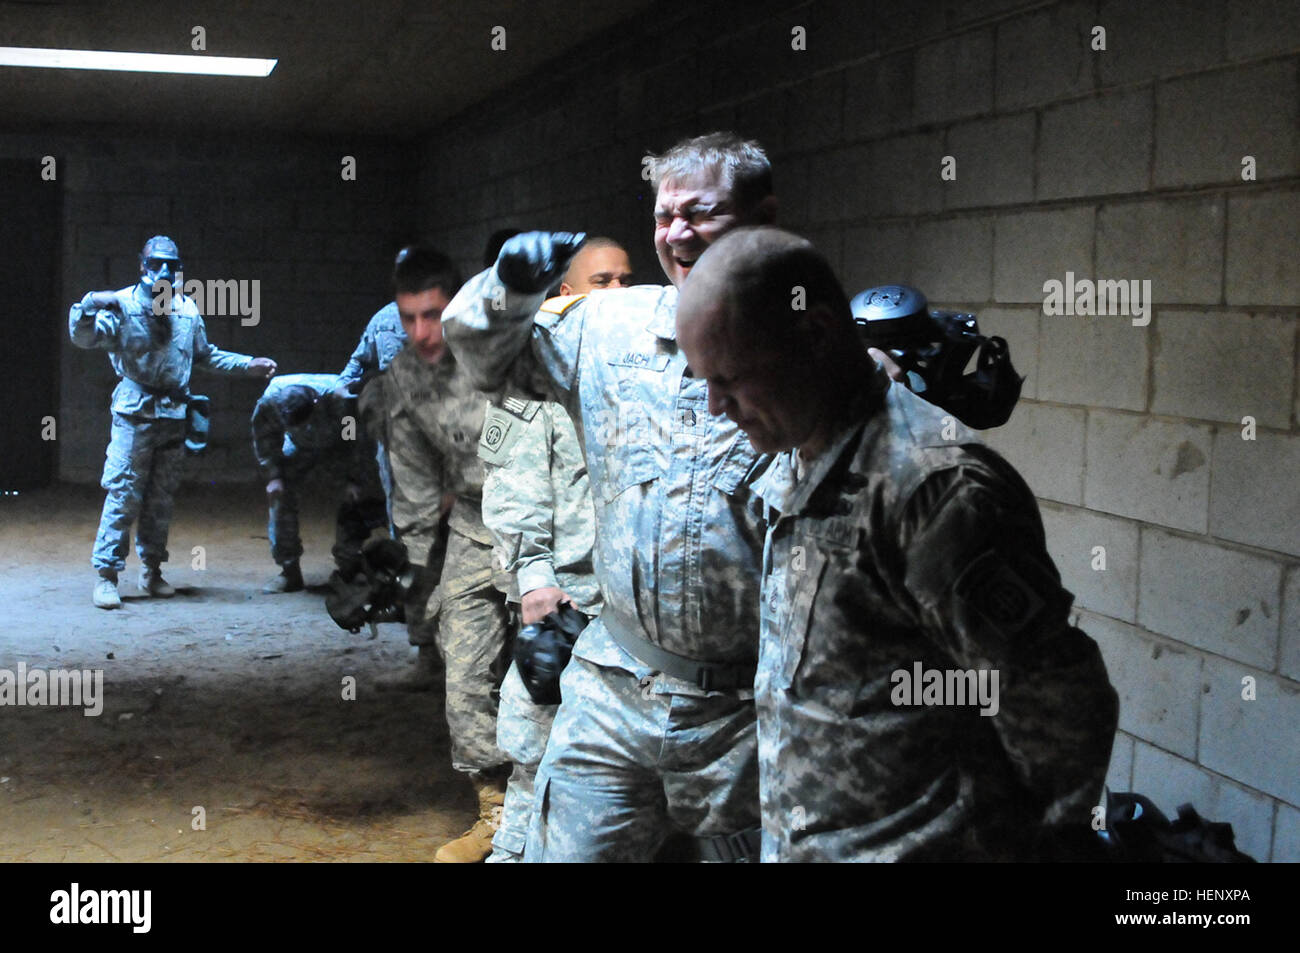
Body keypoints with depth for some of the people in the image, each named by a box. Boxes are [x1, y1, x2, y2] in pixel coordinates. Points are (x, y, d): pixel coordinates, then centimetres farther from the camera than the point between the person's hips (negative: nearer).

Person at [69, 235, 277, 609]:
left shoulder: (188, 308, 14)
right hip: (134, 413, -5)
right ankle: (106, 573, -3)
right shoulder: (123, 304, -2)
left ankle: (151, 570, 21)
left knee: (161, 497, 10)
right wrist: (90, 304, -31)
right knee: (124, 494, -8)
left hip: (173, 414, 5)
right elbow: (83, 337, -13)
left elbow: (205, 355, 26)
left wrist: (248, 365, 21)